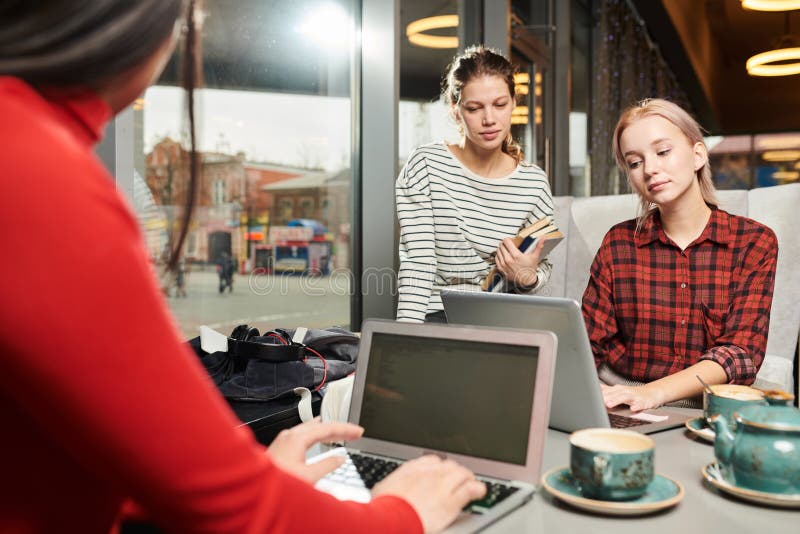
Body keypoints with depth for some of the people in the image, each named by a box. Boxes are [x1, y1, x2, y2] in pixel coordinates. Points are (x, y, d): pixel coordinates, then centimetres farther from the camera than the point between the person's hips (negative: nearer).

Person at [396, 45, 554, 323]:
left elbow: (542, 268, 12)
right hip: (435, 315, -2)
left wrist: (527, 277, -13)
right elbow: (417, 262, -13)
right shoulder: (426, 165, -8)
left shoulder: (534, 182, 0)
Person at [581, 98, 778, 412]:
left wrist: (654, 392, -26)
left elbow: (742, 350, -9)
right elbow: (589, 341, 3)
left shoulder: (755, 243, 2)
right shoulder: (618, 242, 6)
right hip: (619, 404, 2)